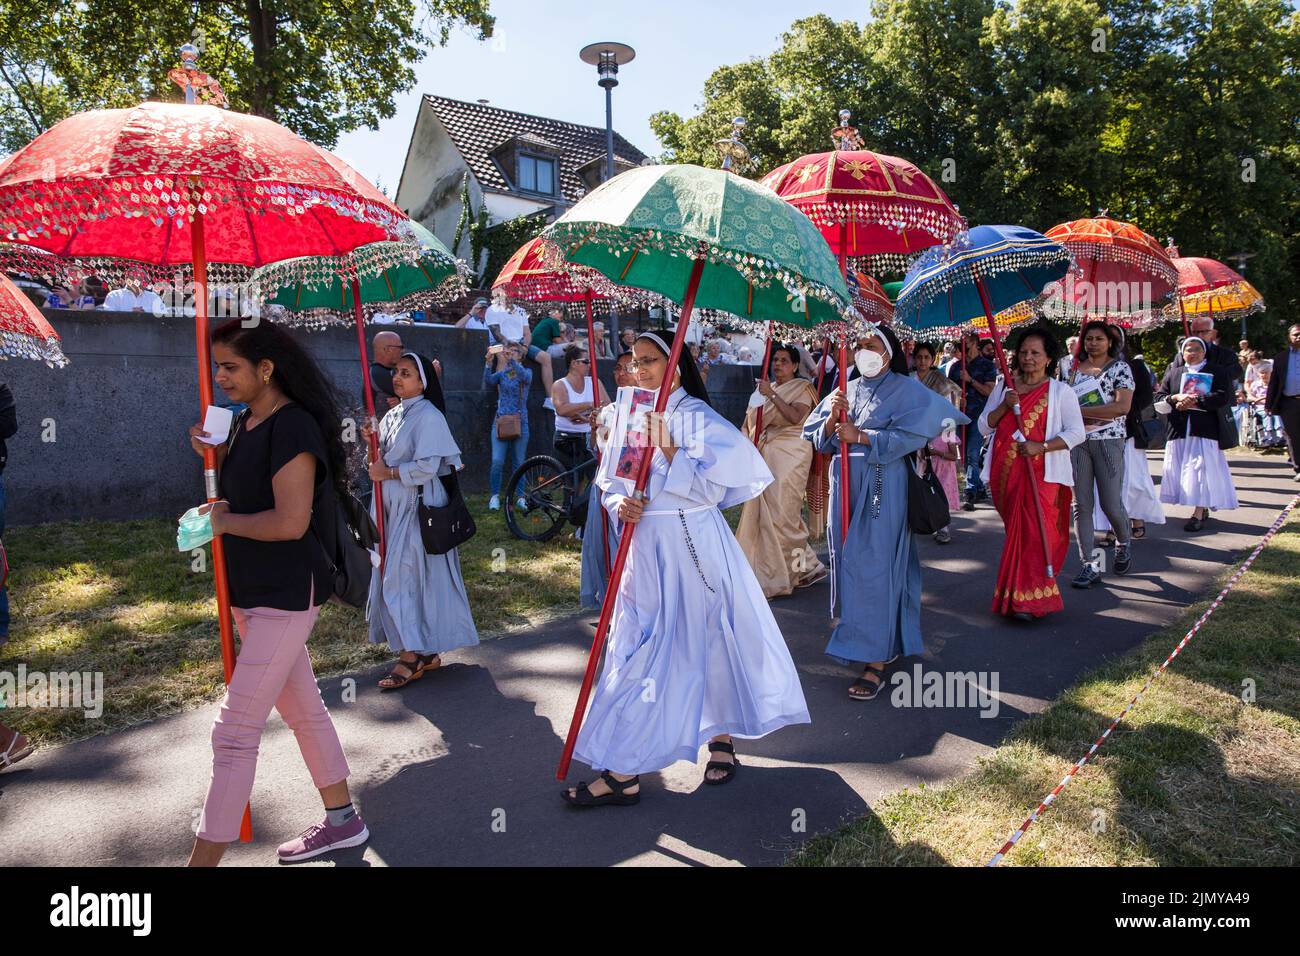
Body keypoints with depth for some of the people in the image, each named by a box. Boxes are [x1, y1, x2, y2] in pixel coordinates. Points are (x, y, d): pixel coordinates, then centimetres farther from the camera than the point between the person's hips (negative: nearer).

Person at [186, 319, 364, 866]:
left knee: (235, 730, -6)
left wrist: (226, 521, -13)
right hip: (254, 592, 10)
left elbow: (290, 522, -27)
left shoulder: (292, 427, -19)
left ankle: (205, 858, 5)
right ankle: (343, 820, 34)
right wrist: (216, 457, 3)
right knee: (303, 708, 19)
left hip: (286, 595, -10)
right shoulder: (245, 423, 10)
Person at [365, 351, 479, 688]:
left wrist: (388, 473, -12)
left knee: (406, 578, -7)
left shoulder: (429, 416, -12)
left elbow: (426, 466, -19)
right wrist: (373, 442, 3)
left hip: (418, 507, -9)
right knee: (393, 577, 10)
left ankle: (414, 656, 4)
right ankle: (425, 652, 20)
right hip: (393, 507, 9)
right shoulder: (392, 416, 14)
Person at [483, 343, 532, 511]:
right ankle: (495, 497, 2)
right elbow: (488, 382, -10)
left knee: (518, 462, 5)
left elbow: (525, 377, -21)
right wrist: (488, 362, -25)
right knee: (497, 461, -9)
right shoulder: (501, 373, 9)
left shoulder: (526, 372, 4)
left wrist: (511, 360, -32)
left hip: (520, 422, -1)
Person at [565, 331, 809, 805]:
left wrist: (666, 449, -21)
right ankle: (624, 771, 18)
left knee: (702, 641, 2)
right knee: (637, 644, 8)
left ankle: (721, 739, 22)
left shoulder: (697, 418, -9)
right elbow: (609, 479, 13)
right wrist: (619, 503, -8)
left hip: (690, 547, -6)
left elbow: (710, 488, -16)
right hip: (645, 547, 6)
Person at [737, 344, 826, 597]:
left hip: (790, 453, -7)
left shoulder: (802, 387, -2)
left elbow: (796, 417, -20)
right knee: (764, 510, 6)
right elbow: (755, 422, 22)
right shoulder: (768, 388, 17)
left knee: (781, 512, -8)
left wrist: (771, 395, -21)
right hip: (766, 453, 7)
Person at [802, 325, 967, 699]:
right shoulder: (846, 390, 14)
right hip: (846, 486, 6)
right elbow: (817, 436, 8)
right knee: (849, 564, 9)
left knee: (873, 568, -8)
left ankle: (877, 658, -2)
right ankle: (885, 639, 26)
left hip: (882, 489, -6)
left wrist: (861, 436, -17)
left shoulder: (904, 389, -2)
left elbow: (910, 435, -15)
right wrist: (832, 416, -11)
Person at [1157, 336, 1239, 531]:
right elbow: (1159, 396, 8)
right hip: (1179, 430, 4)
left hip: (1205, 429, -4)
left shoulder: (1217, 371, 5)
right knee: (1180, 470, 2)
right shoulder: (1173, 372, 15)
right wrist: (1176, 398, -11)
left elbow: (1223, 397, -8)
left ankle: (1199, 511, -6)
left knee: (1201, 469, -8)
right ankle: (1203, 509, 13)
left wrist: (1193, 403, -13)